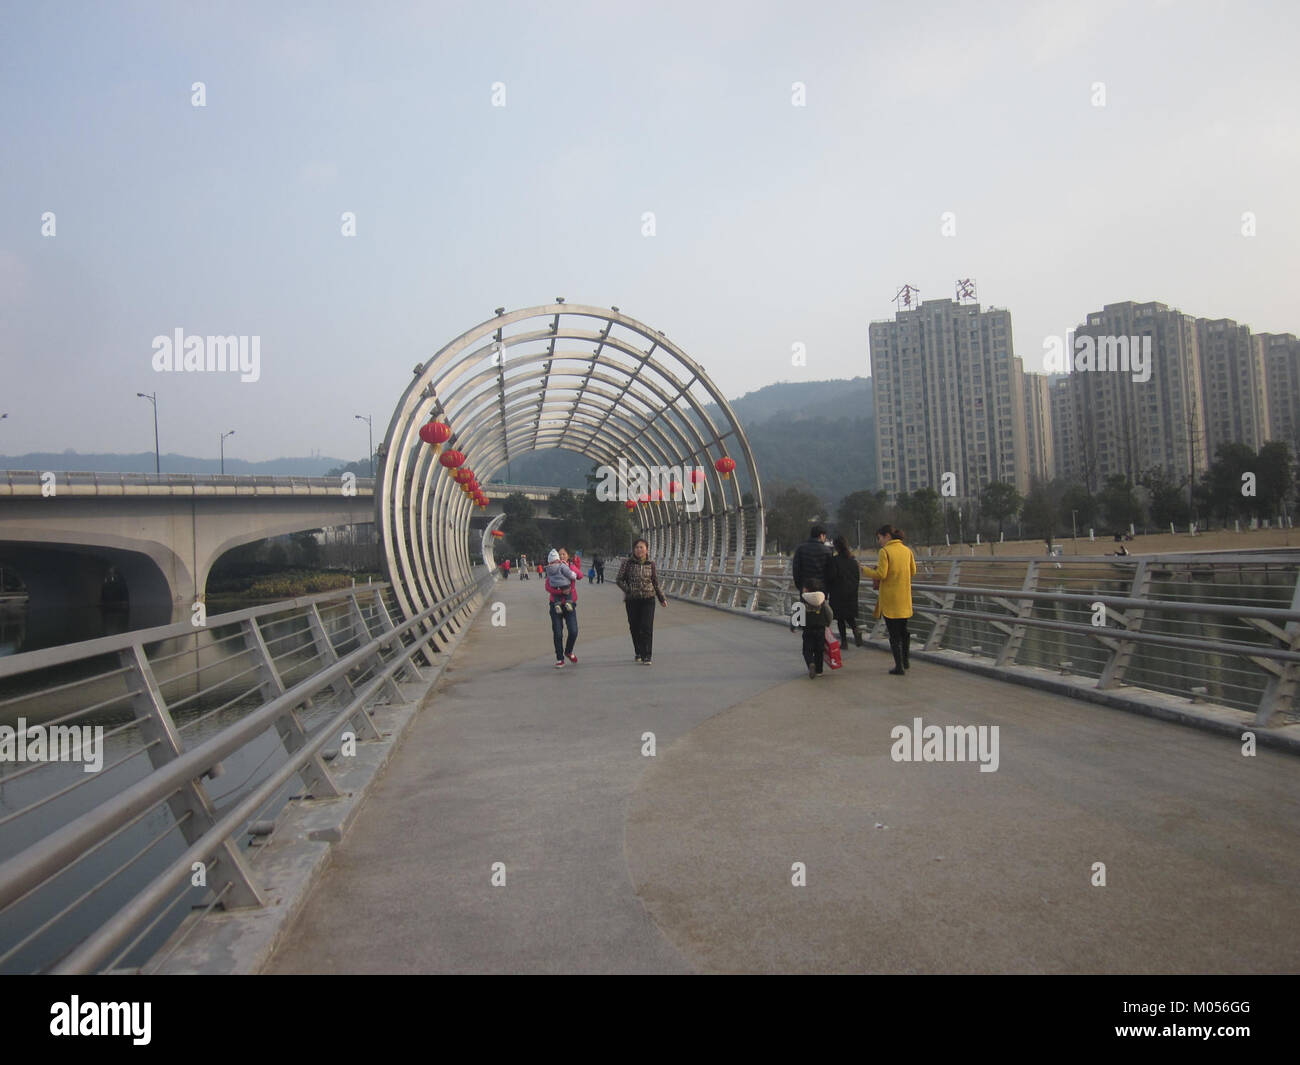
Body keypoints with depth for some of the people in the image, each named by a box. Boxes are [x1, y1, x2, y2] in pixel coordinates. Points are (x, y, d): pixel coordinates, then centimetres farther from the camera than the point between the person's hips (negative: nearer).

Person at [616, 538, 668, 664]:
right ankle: (638, 653, 26)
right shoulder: (627, 563, -1)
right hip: (632, 600, 1)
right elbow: (619, 579, 2)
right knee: (634, 628, 8)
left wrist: (662, 599, 13)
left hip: (648, 599, 0)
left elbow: (656, 583, 13)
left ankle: (646, 656, -7)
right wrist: (628, 590, -12)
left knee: (647, 628, -9)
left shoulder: (651, 564, 4)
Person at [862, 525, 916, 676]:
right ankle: (905, 661, 28)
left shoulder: (885, 551, -13)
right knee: (904, 630, 20)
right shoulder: (907, 550, 5)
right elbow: (913, 572, 11)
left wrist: (865, 570, -2)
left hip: (889, 598, -6)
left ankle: (899, 666, 3)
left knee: (894, 633, 2)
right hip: (904, 598, 6)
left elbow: (881, 574, -17)